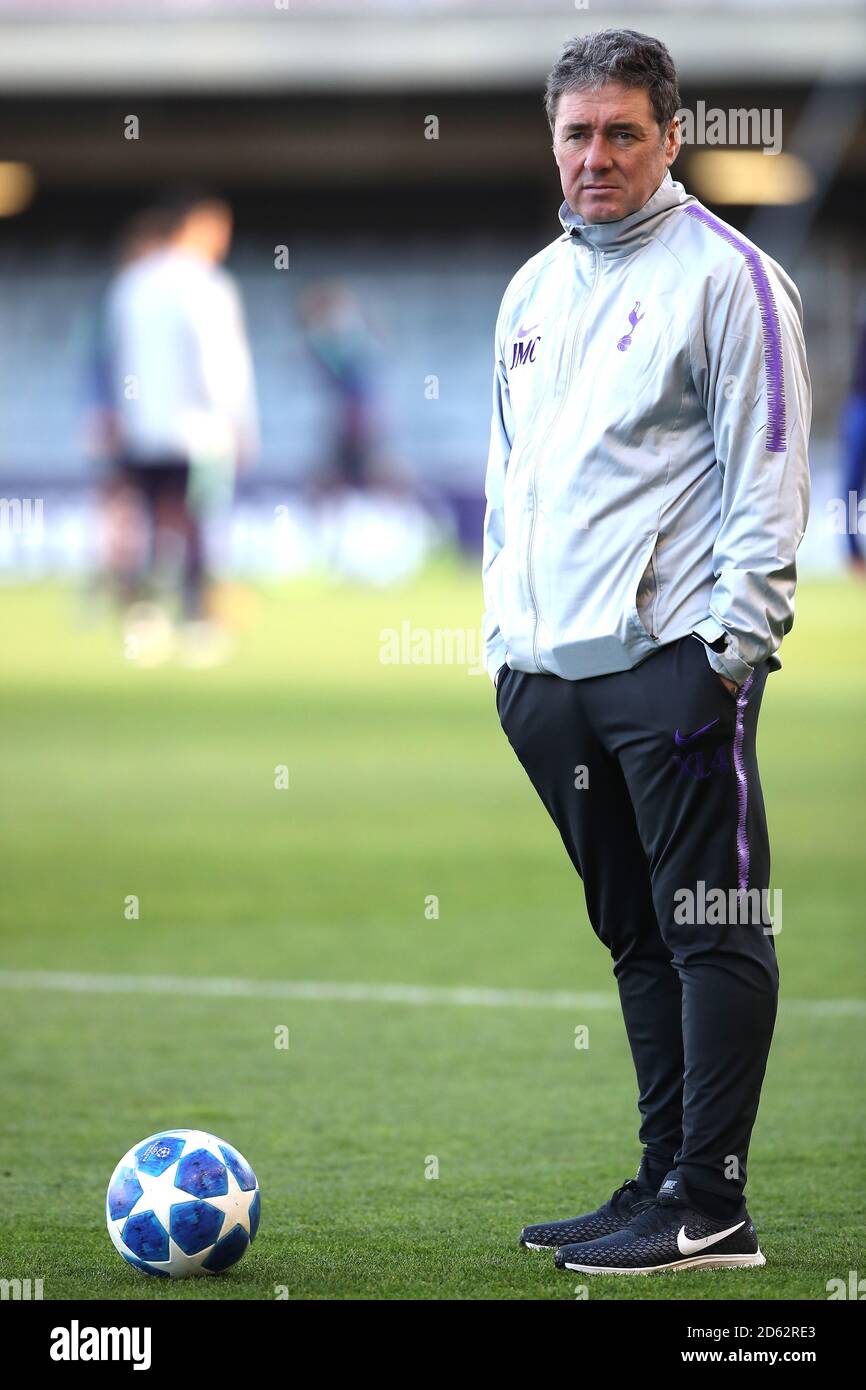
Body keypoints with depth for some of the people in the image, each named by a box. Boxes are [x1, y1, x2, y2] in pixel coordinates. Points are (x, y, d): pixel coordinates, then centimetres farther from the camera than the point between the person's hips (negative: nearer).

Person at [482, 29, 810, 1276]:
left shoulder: (725, 276, -3)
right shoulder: (534, 289, 19)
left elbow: (767, 473, -8)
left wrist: (732, 637, -14)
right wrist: (504, 633, 18)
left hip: (675, 656, -7)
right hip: (549, 664, 7)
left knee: (713, 932, -6)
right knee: (636, 936, 11)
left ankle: (709, 1204, -6)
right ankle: (665, 1178, 16)